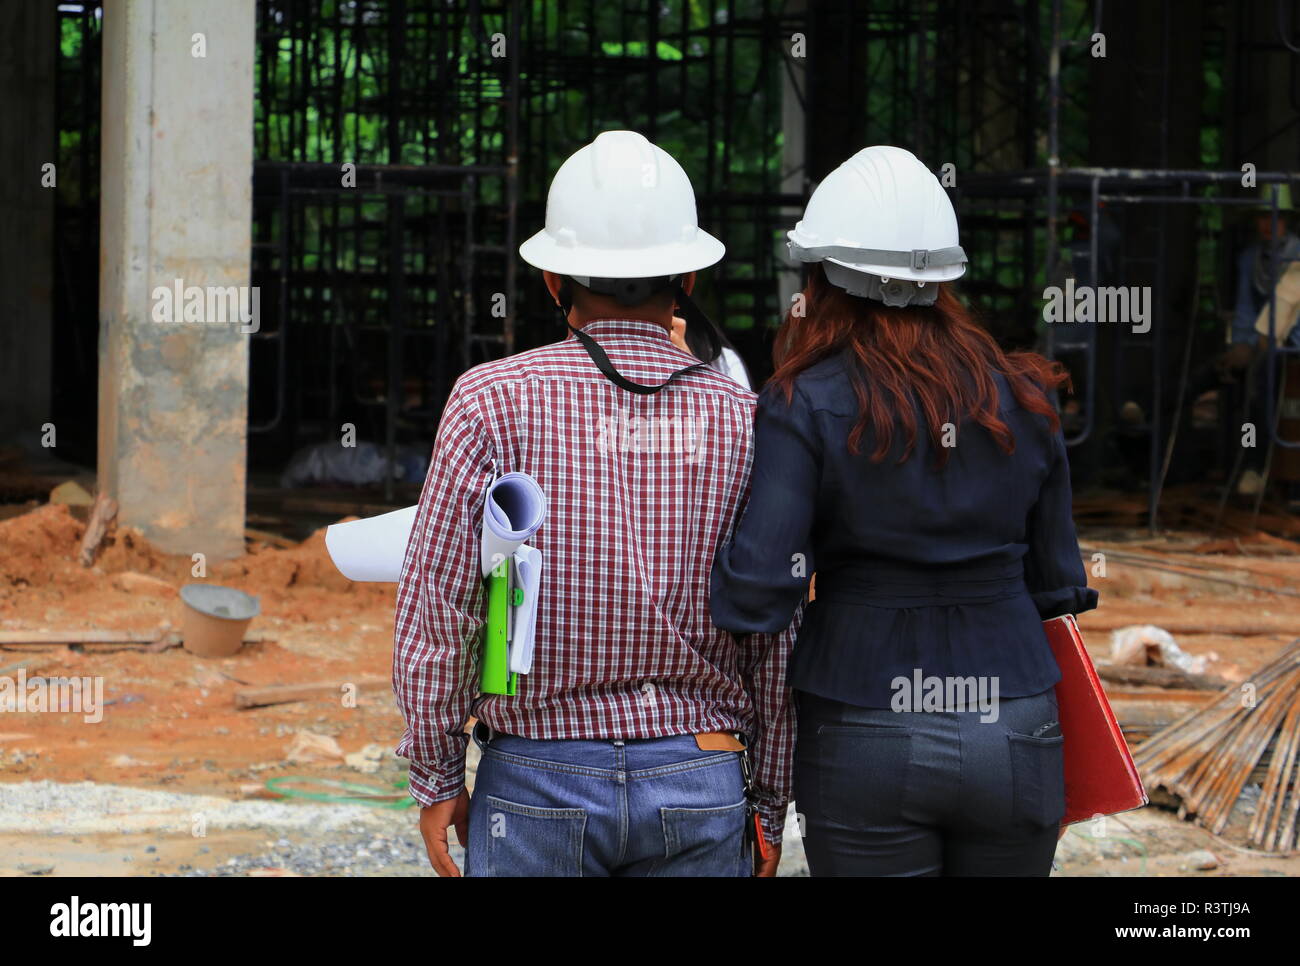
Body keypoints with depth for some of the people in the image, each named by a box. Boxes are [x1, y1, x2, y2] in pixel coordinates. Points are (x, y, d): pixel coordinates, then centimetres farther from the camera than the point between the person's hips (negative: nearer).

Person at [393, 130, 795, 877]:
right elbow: (775, 643, 1)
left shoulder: (493, 403, -7)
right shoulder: (745, 423, -1)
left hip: (539, 786, -2)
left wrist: (437, 778, 2)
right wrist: (768, 808, 10)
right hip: (699, 786, 2)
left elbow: (438, 604, -8)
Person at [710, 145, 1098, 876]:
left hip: (866, 743, -3)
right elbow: (1055, 582, 9)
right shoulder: (1021, 402, 3)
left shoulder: (807, 406, -8)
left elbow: (758, 590, -17)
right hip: (1014, 738, 3)